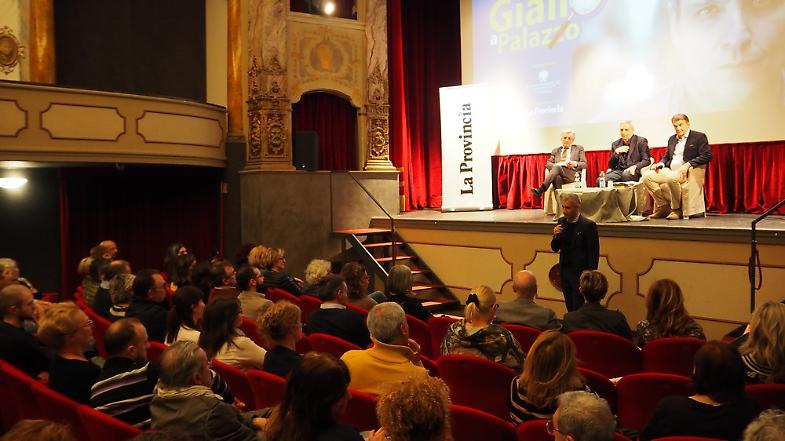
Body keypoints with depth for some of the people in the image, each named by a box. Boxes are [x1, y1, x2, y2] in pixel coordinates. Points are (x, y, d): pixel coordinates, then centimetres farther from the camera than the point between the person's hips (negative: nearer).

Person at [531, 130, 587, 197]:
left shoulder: (579, 148, 21)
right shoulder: (555, 150, 27)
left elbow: (584, 164, 12)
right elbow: (548, 164, 18)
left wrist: (575, 164, -11)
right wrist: (554, 165, -7)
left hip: (572, 174, -2)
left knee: (557, 168, -36)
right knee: (557, 178, -39)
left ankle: (541, 190, -52)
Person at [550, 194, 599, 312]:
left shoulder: (588, 225, -12)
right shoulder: (561, 222, 5)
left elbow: (594, 253, -11)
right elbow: (555, 248, 8)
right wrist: (556, 235, -12)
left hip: (580, 273, -5)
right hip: (564, 271, 6)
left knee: (578, 309, -1)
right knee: (570, 309, 13)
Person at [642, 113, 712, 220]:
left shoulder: (699, 137, 4)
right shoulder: (672, 139, 24)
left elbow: (707, 156, -8)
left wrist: (688, 164, -21)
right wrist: (661, 163, 5)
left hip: (684, 172, -7)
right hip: (669, 171, 7)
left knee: (671, 178, -39)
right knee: (647, 176, -17)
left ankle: (676, 209, -19)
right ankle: (663, 206, -9)